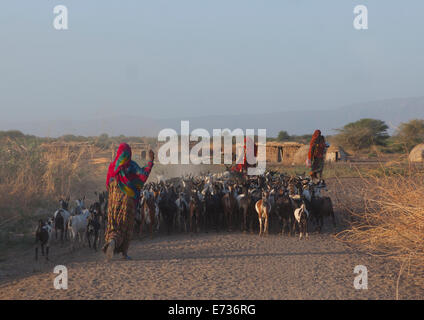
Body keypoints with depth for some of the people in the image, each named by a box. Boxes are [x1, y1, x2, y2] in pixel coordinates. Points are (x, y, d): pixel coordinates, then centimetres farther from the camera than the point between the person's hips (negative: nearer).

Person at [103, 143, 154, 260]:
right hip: (128, 198, -2)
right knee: (126, 225, 8)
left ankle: (112, 242, -15)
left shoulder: (112, 166, 4)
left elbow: (108, 184, 9)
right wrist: (151, 161, -12)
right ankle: (124, 252, 5)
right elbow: (143, 175, -18)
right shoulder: (131, 165, -7)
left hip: (114, 199, 3)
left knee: (114, 224, 10)